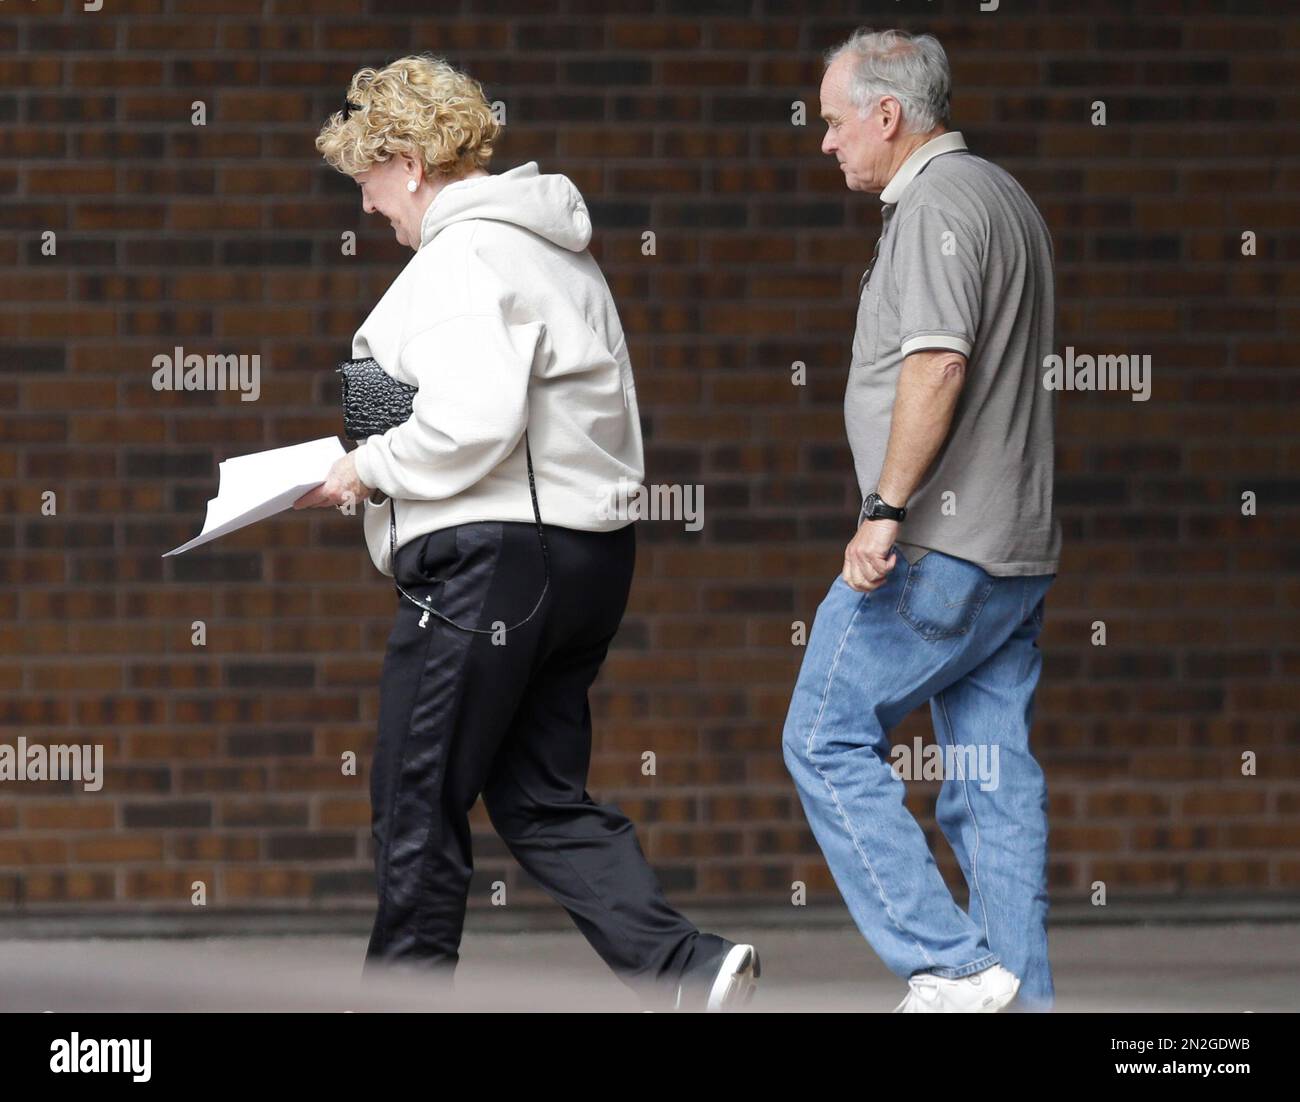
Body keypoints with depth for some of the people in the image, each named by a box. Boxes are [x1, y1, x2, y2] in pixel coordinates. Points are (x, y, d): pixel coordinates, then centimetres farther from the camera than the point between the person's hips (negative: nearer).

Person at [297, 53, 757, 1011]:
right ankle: (687, 969, -5)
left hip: (490, 560, -10)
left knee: (418, 801, 1)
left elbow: (471, 422, -25)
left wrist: (369, 471, -10)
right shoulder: (555, 250, 18)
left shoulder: (460, 260, -13)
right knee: (542, 797, 10)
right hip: (587, 549, 10)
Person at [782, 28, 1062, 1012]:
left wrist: (887, 510, -23)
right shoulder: (1008, 198, 20)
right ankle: (1021, 996, 5)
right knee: (994, 777, 8)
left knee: (827, 742, -3)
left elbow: (937, 364, -23)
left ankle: (951, 965, -10)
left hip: (936, 551, -10)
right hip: (1017, 550, 10)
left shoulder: (936, 202, -12)